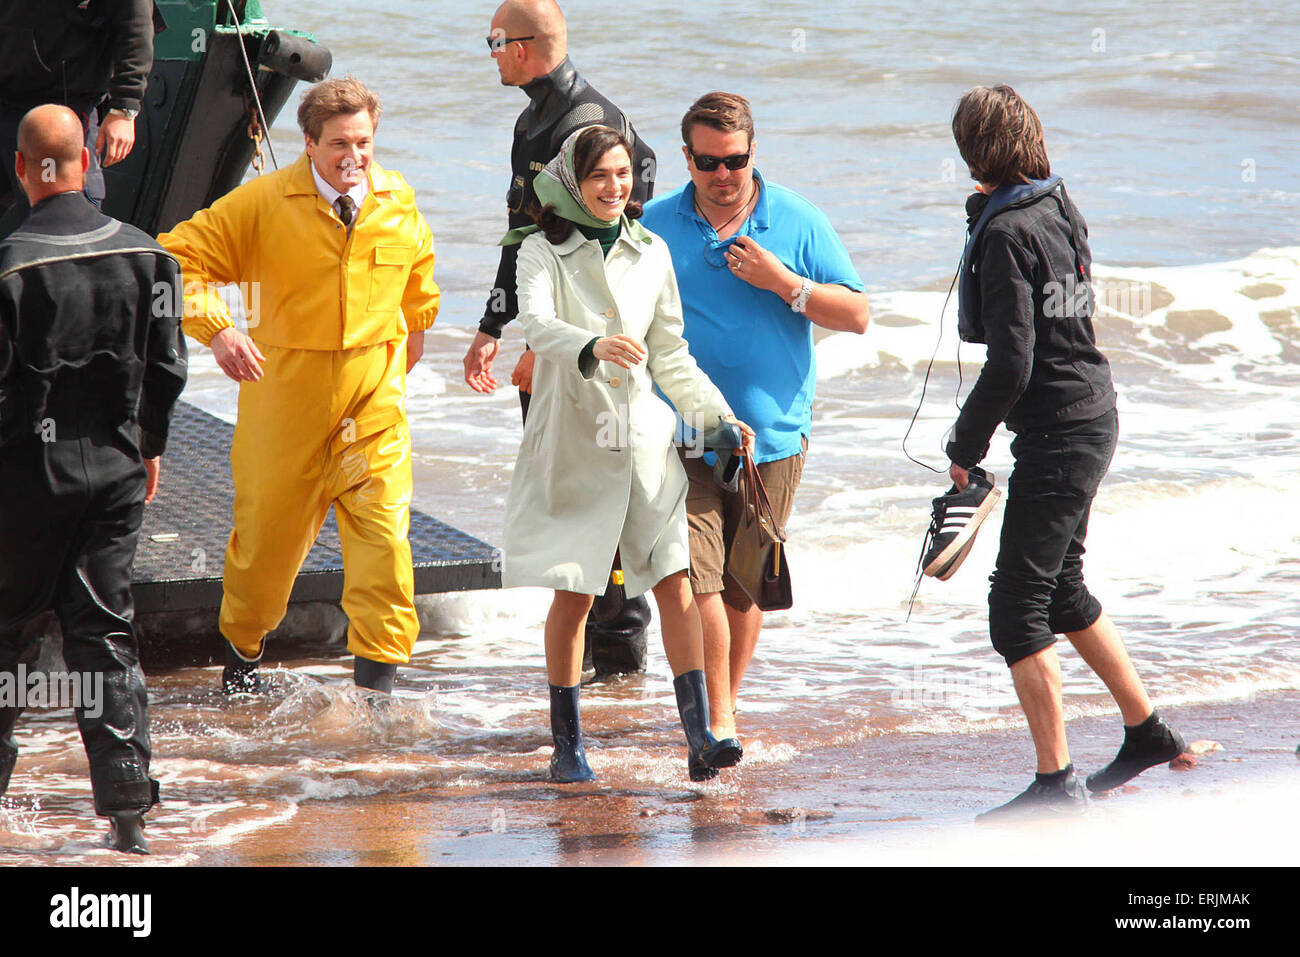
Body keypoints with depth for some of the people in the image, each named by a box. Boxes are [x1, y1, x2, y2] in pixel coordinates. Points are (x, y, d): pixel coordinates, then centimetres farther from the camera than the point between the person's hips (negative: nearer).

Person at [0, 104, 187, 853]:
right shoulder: (144, 255, -1)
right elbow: (167, 364, 5)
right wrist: (150, 446, 19)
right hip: (115, 468, 3)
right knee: (109, 631, 6)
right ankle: (126, 802, -1)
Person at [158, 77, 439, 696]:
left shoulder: (398, 203, 3)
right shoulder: (263, 203, -9)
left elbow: (418, 269, 27)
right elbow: (180, 257, -8)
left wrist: (414, 329, 29)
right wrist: (215, 329, -20)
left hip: (375, 395, 2)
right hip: (285, 390, -2)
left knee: (383, 533, -10)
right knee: (269, 531, 9)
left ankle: (377, 675, -6)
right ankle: (242, 653, 34)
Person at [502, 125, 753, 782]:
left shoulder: (651, 253, 9)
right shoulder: (543, 252, -2)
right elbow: (536, 322, -23)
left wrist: (715, 414, 5)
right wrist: (593, 346, -41)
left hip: (643, 436, 3)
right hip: (573, 440, -3)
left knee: (675, 584, -7)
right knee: (573, 595, 0)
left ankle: (699, 735, -9)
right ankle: (567, 745, 12)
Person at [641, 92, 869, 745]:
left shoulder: (797, 221, 2)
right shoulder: (657, 226, 4)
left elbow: (856, 315, 0)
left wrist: (783, 282, -14)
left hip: (772, 433, 1)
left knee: (746, 582, 9)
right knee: (697, 576, -12)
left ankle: (724, 710, 25)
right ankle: (716, 721, -8)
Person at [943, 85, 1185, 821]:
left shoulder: (1007, 235, -19)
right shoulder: (1059, 209, 7)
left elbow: (1012, 363, -23)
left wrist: (967, 446, -11)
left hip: (1057, 431, -9)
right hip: (1095, 415, 9)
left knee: (1019, 606, -7)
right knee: (1063, 589, 22)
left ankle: (1057, 781, -8)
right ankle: (1147, 731, 32)